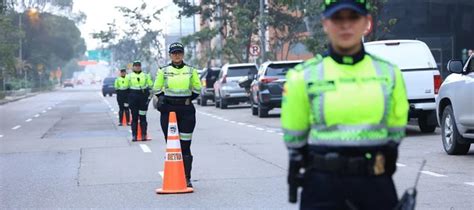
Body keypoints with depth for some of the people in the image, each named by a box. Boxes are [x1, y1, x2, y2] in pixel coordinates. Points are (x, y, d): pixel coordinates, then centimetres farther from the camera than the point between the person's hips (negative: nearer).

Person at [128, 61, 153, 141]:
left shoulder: (146, 75, 9)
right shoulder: (129, 76, 7)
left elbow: (150, 85, 13)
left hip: (143, 96, 0)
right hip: (133, 96, 0)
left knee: (143, 117, -1)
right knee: (134, 117, 0)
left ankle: (144, 135, 2)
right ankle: (134, 135, 2)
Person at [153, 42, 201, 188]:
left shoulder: (191, 71, 5)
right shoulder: (163, 71, 4)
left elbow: (197, 89, 13)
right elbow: (157, 89, 12)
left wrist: (187, 99, 6)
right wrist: (164, 99, 4)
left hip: (186, 111, 0)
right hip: (168, 110, 0)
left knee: (185, 146, -1)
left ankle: (187, 178, 2)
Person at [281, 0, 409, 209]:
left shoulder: (389, 74, 5)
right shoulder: (304, 76, -2)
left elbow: (395, 132, 15)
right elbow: (294, 138, 7)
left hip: (376, 185, 3)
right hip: (323, 186, -2)